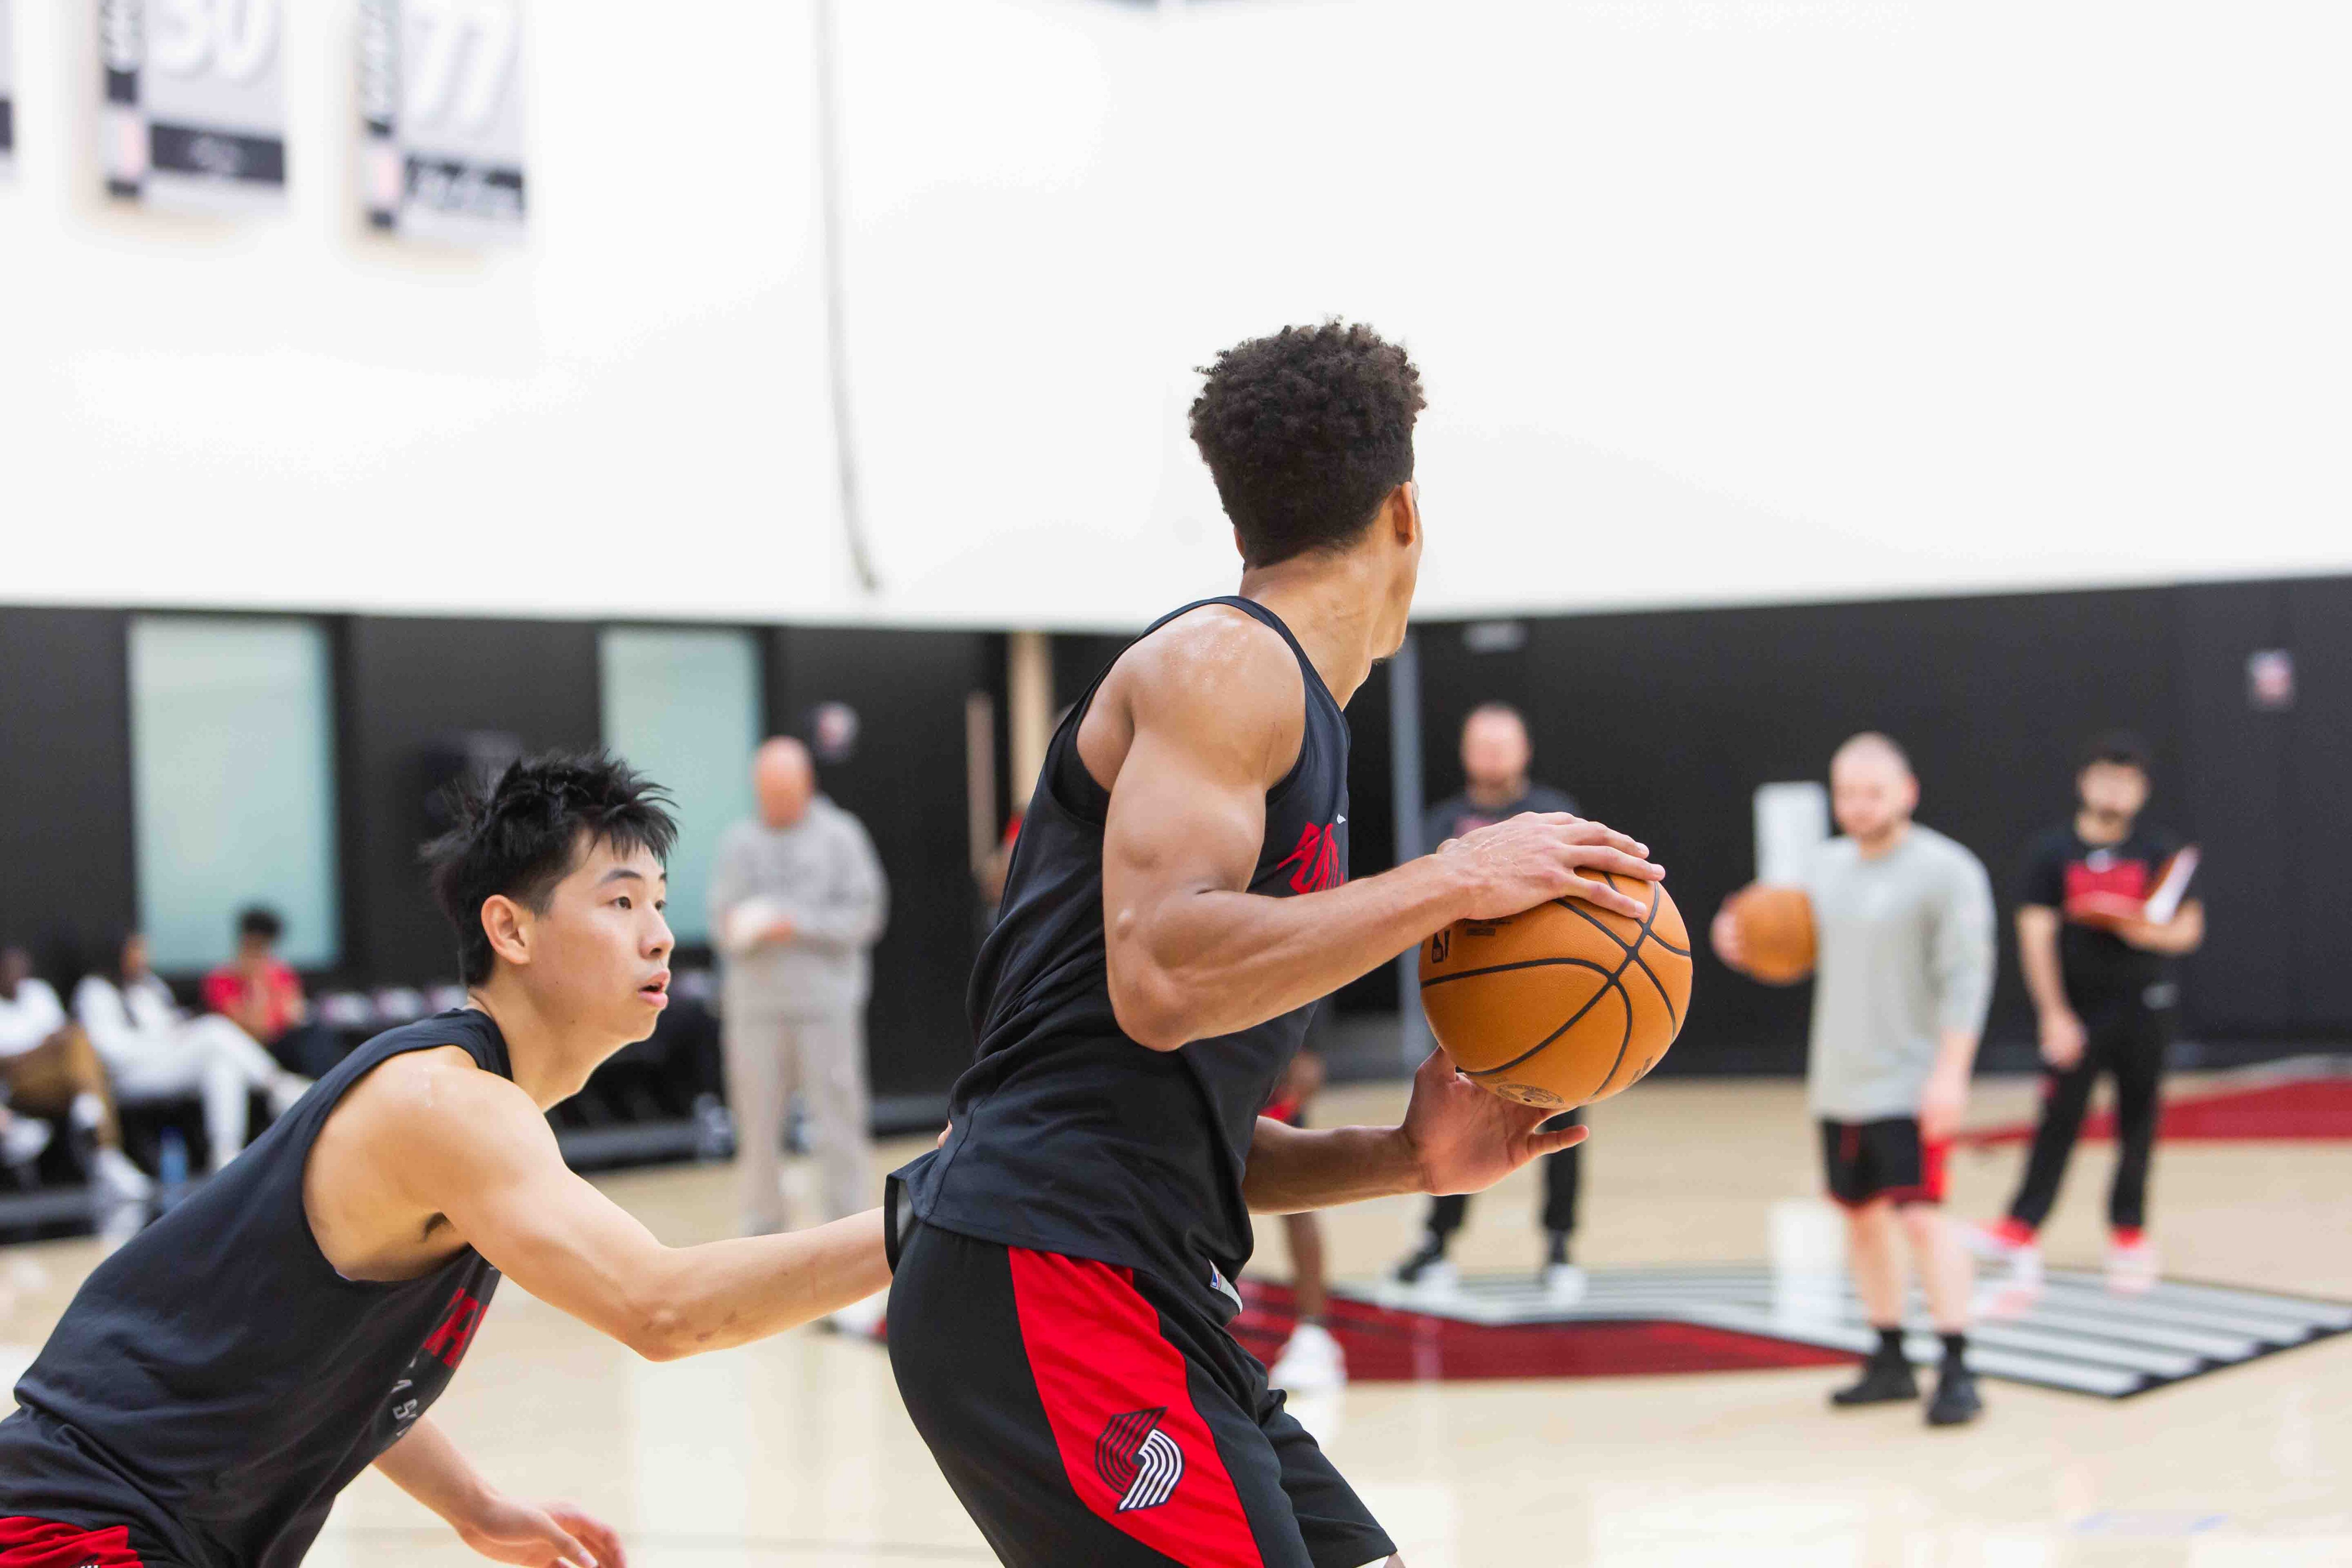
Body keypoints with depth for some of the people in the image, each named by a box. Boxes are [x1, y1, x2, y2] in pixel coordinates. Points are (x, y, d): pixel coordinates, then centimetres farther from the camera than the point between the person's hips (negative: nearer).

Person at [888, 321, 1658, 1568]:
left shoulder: (1285, 711, 23)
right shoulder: (1224, 663, -6)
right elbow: (1159, 980, -23)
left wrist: (1403, 1160, 8)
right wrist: (1453, 881, -16)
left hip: (1152, 1300, 10)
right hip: (1041, 1287, -10)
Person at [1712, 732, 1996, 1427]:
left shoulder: (1946, 870, -11)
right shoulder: (1829, 866, 11)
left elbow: (1966, 977, -16)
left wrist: (1950, 1072, -23)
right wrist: (1748, 945, 2)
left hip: (1908, 1083, -8)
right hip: (1839, 1082, 8)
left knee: (1920, 1216, -16)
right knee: (1861, 1215, 13)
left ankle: (1958, 1372, -15)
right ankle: (1891, 1363, 25)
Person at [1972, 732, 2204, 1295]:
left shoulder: (2159, 852, 3)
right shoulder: (2053, 852, -1)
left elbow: (2190, 930, 6)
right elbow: (2036, 934, -5)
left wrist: (2151, 932, -17)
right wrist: (2054, 1015, -12)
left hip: (2143, 1005, 2)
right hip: (2078, 1011, -2)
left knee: (2137, 1122, 7)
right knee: (2059, 1121, -8)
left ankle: (2129, 1233, 18)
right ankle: (2021, 1234, -12)